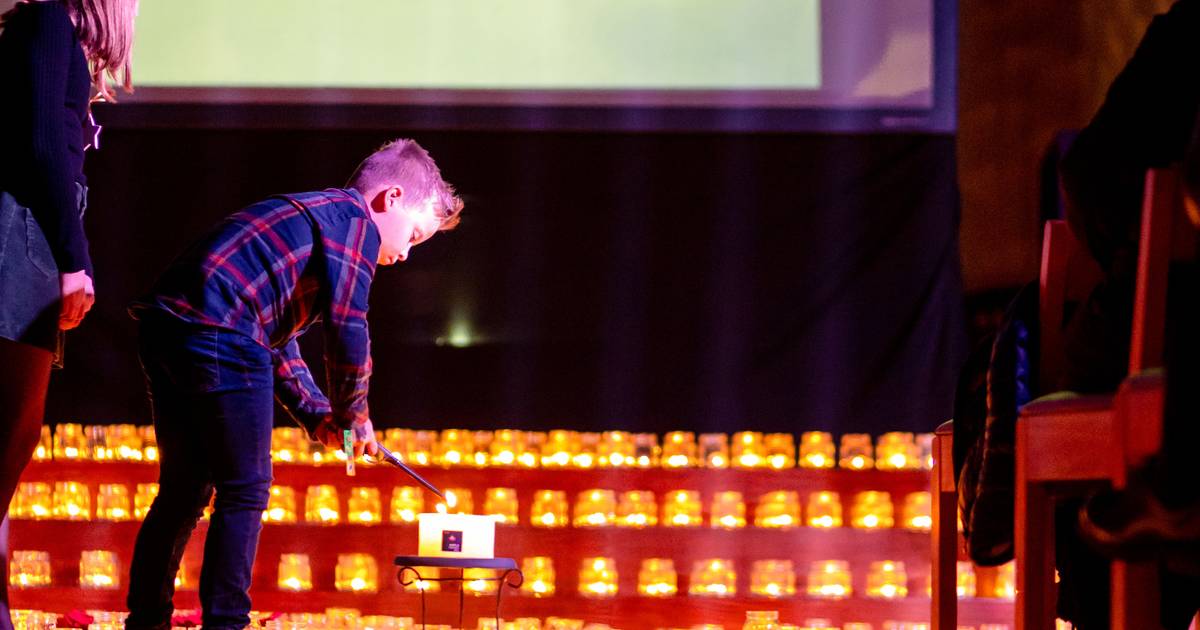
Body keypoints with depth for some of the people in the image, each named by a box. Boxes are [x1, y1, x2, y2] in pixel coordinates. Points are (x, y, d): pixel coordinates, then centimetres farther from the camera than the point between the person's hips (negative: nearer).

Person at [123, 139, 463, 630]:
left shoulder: (306, 215, 29)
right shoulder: (357, 220, 0)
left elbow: (276, 339, 32)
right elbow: (347, 326, -8)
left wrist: (315, 414, 23)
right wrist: (352, 415, 5)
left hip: (164, 326, 10)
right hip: (218, 332, -10)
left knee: (184, 491, 18)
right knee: (244, 492, 0)